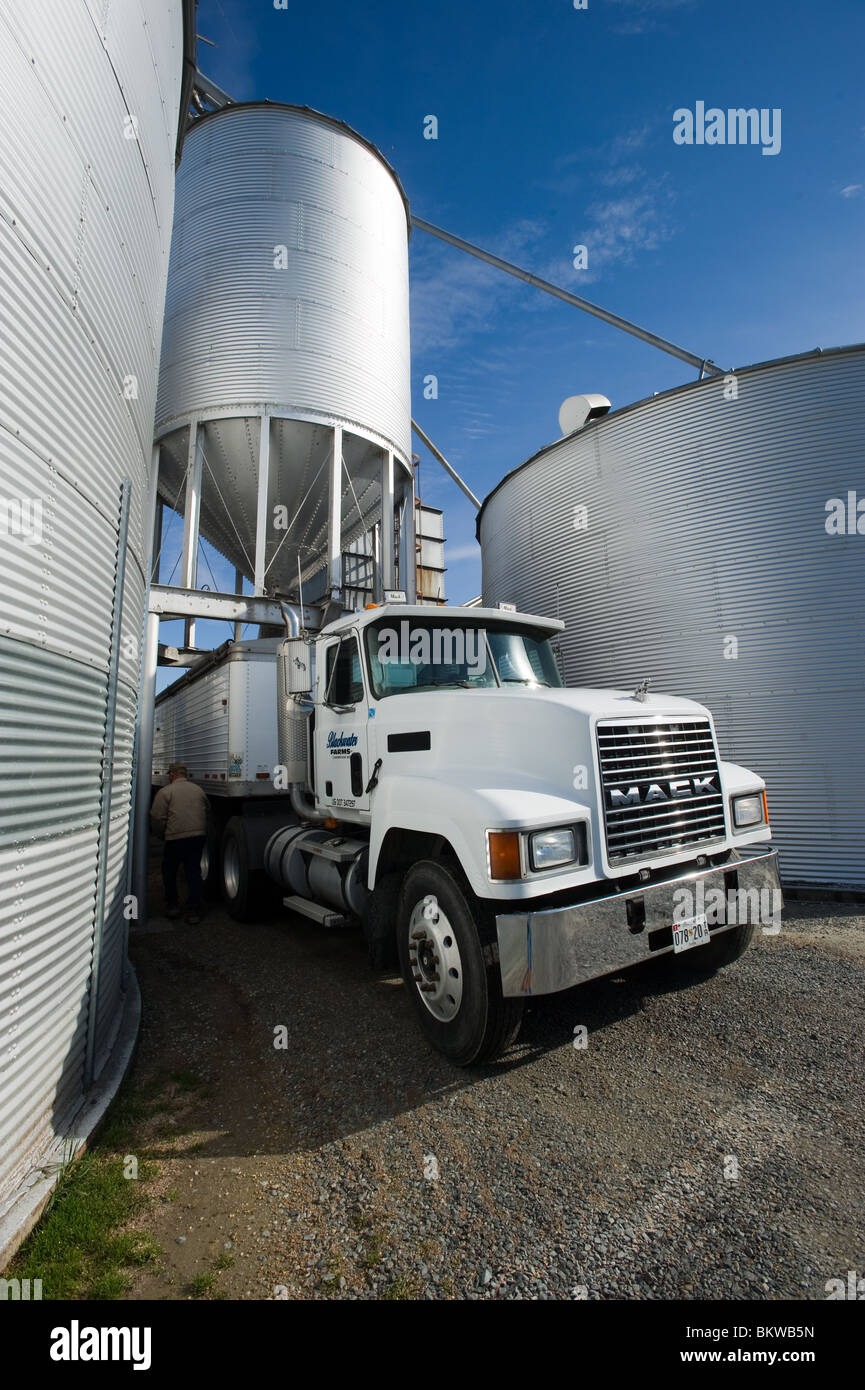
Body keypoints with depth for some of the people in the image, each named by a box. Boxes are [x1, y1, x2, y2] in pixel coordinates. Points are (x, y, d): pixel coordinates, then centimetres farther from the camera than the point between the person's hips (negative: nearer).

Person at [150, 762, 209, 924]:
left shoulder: (165, 792, -4)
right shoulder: (198, 790, 10)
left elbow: (157, 818, -7)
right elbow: (207, 810, 17)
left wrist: (162, 833, 11)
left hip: (176, 838, -3)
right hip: (199, 836, 4)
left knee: (169, 871, 18)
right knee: (194, 872, 9)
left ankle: (172, 905, 25)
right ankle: (194, 911, 8)